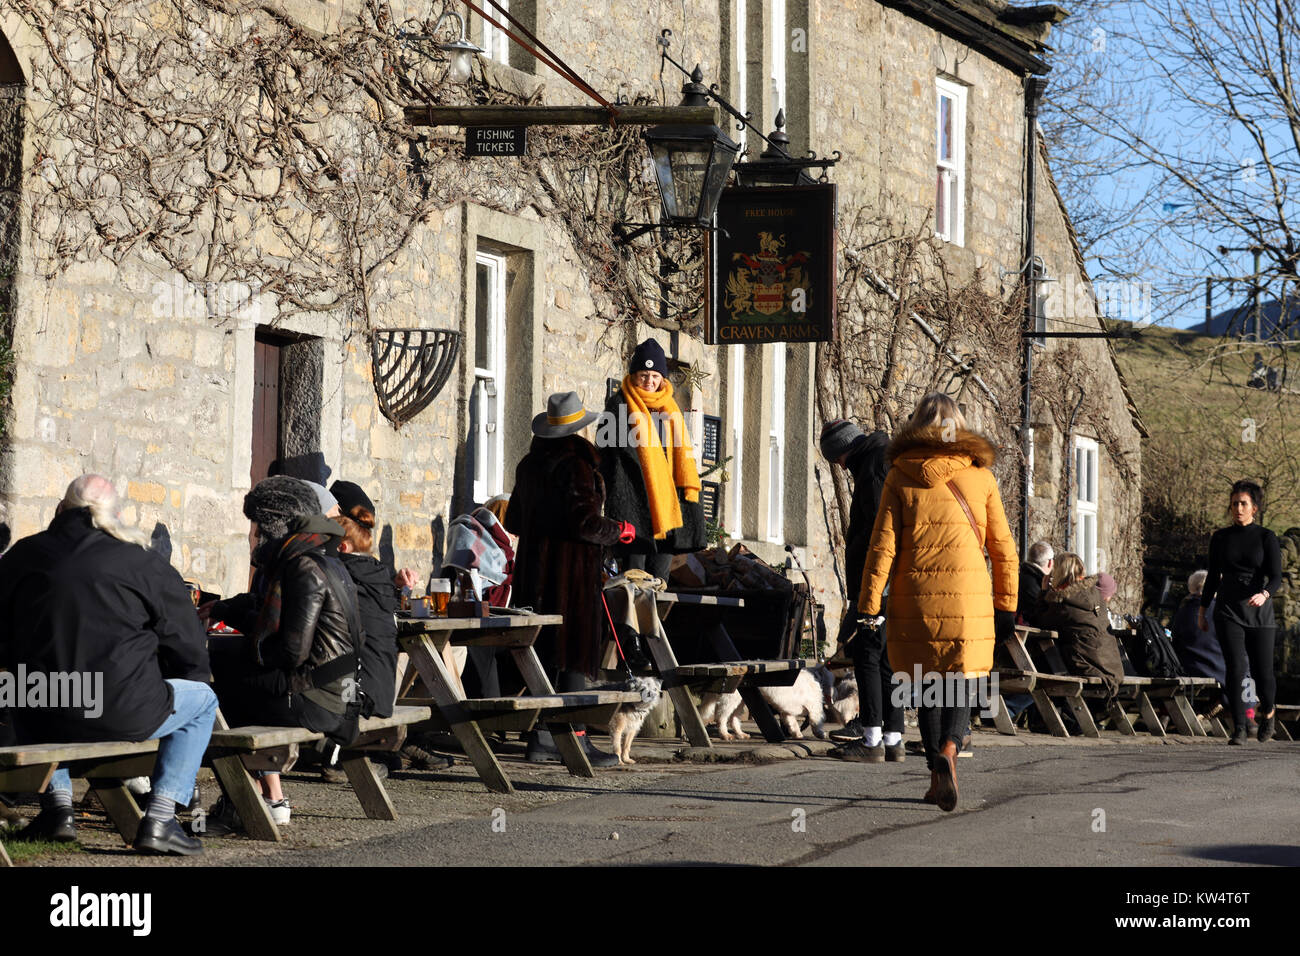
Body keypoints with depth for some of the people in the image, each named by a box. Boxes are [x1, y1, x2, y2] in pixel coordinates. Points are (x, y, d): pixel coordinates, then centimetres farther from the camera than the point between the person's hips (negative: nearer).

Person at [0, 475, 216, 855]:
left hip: (44, 720, 4)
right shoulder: (145, 564, -2)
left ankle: (57, 804, 26)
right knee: (202, 699, 23)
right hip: (126, 717, -4)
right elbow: (190, 649, 3)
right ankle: (159, 819, 9)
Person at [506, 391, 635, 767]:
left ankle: (541, 739, 13)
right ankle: (575, 740, -7)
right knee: (575, 653, -5)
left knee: (543, 651, 12)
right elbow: (585, 521, -20)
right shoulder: (576, 464, -13)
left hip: (533, 565, 8)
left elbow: (514, 521, 19)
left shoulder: (529, 465, 12)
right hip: (570, 569, -8)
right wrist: (619, 531, -4)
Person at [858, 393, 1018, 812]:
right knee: (961, 680, 7)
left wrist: (869, 604, 0)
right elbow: (1002, 546, 6)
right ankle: (948, 750, -19)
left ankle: (937, 775, 10)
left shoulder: (900, 476, 2)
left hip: (915, 596, 1)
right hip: (968, 596, -1)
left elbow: (883, 544, -2)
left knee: (927, 684, 12)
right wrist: (1006, 604, 13)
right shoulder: (980, 475, 4)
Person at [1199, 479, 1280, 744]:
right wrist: (1202, 610, 13)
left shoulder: (1266, 538, 0)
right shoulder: (1220, 538, 8)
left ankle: (1267, 712, 31)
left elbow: (1275, 576, -9)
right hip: (1228, 611, 1)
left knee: (1262, 671, 0)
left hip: (1259, 611, -1)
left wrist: (1264, 595, -29)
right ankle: (1238, 730, -8)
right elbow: (1213, 576, 15)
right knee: (1236, 669, -11)